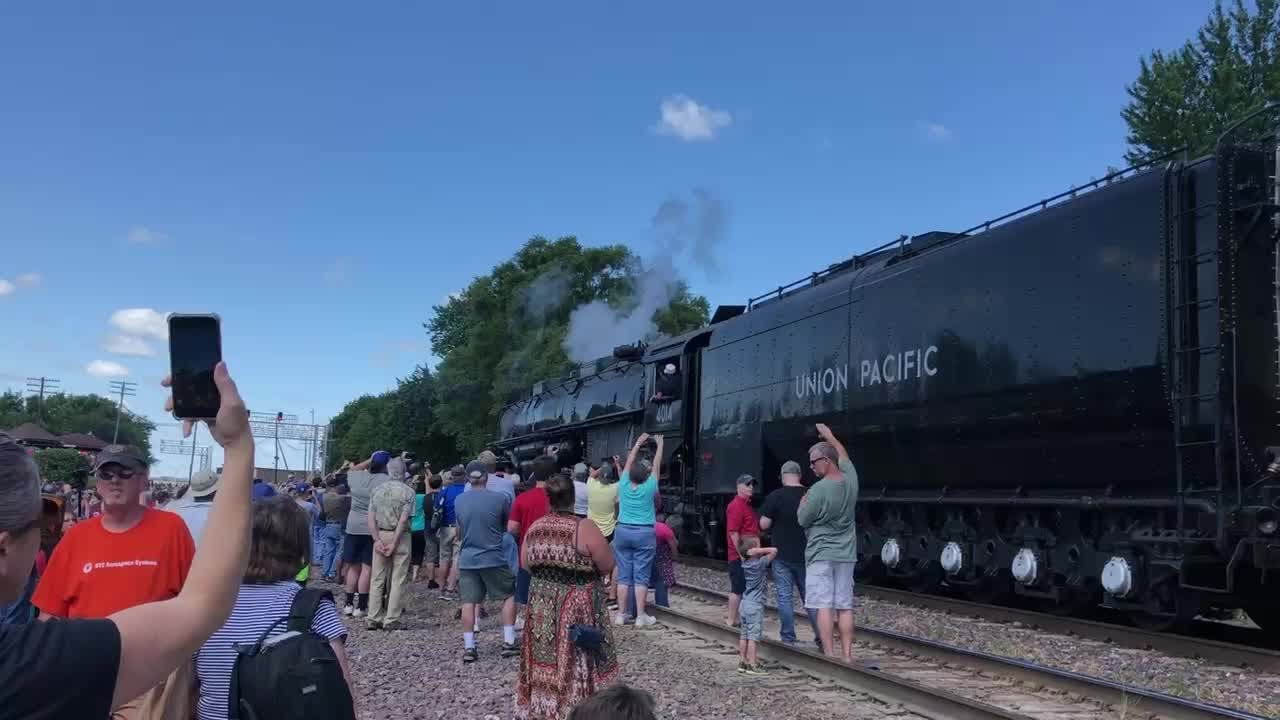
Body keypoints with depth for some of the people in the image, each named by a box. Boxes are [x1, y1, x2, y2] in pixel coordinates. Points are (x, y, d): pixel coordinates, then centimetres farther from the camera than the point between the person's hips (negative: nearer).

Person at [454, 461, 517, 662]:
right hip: (493, 558, -3)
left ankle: (468, 647, 4)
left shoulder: (459, 500, 1)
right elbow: (510, 526, 6)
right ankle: (508, 643, 6)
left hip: (467, 559, 3)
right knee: (509, 596, 11)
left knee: (468, 602, 6)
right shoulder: (500, 498, -9)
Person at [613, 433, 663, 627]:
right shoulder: (649, 487, -7)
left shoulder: (624, 485, -1)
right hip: (644, 534, -3)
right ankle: (641, 616, 0)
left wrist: (638, 442, 22)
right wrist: (660, 444, 16)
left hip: (623, 531, 3)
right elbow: (657, 465, 4)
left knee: (624, 574, 5)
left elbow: (629, 462, 11)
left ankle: (621, 614, 6)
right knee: (641, 576, -1)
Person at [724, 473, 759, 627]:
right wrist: (741, 554, -22)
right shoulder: (736, 506, -14)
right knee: (738, 589, -6)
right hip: (740, 556, -10)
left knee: (738, 588, 14)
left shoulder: (746, 505, 17)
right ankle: (732, 620, -1)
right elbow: (733, 532, -20)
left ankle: (731, 615, 21)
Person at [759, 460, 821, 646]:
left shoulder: (775, 496, -11)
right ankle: (821, 637, 9)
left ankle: (788, 638, 6)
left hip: (782, 555, -3)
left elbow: (764, 524, -10)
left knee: (785, 597, 4)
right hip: (805, 554, 3)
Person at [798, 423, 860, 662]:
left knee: (824, 607, -3)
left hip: (820, 554, -6)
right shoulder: (850, 480, 1)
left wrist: (803, 503, 13)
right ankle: (847, 655, 7)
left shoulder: (818, 490, -17)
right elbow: (844, 456, 22)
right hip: (846, 554, 6)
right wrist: (829, 436, 35)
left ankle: (829, 655, -5)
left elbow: (802, 520, -5)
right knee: (845, 607, 7)